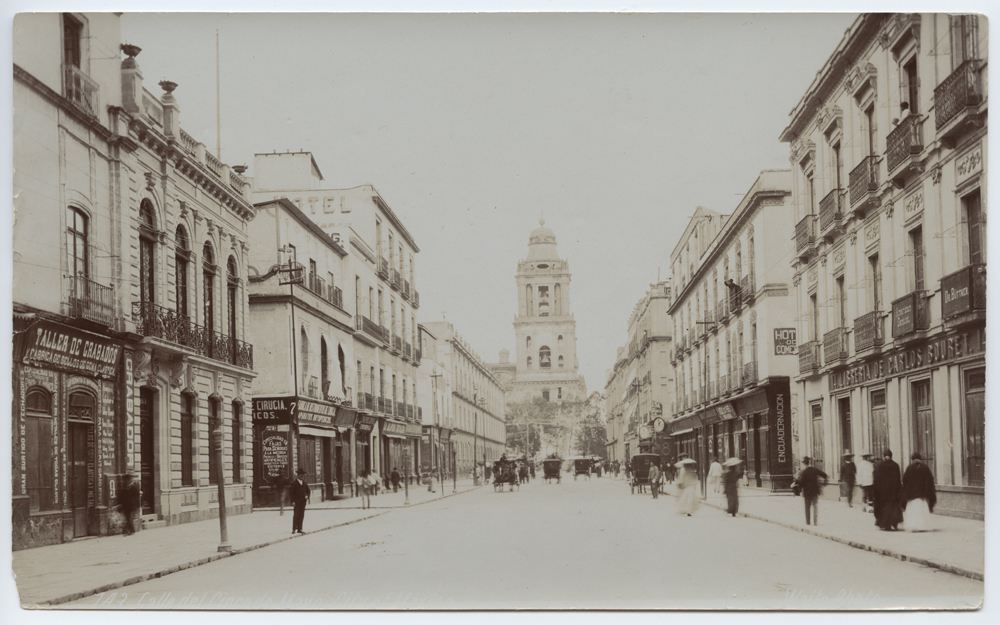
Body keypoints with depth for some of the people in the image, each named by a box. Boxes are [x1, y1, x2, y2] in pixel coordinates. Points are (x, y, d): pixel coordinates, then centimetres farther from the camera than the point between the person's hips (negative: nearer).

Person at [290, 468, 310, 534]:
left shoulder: (304, 483, 14)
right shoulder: (294, 483, -1)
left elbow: (308, 491, 23)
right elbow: (292, 493, -5)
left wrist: (307, 496, 2)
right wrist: (293, 501, -13)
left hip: (303, 501, 5)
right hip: (297, 502, -5)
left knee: (301, 516, 4)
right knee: (296, 515, -7)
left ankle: (299, 529, 8)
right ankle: (294, 529, -4)